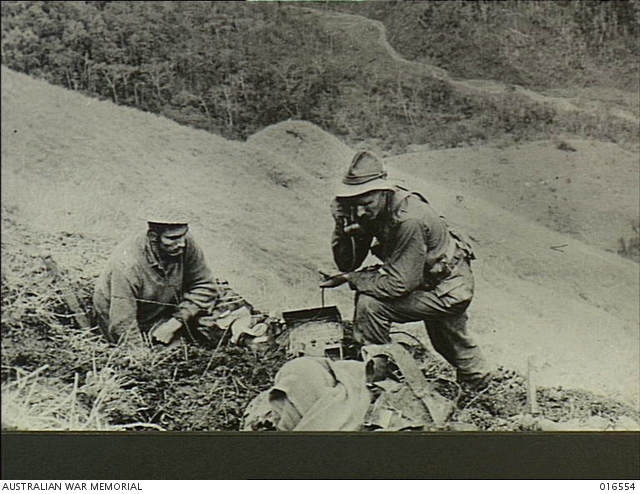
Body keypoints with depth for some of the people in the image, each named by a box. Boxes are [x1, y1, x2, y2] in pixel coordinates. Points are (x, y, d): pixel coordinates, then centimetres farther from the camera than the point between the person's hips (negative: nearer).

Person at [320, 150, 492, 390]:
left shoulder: (409, 219, -35)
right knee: (450, 344, 31)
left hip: (449, 291, -9)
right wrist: (342, 224, -24)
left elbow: (399, 284, -33)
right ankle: (477, 378, 59)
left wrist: (351, 279, -25)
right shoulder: (371, 209, -11)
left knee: (371, 304, -21)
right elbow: (347, 264, -9)